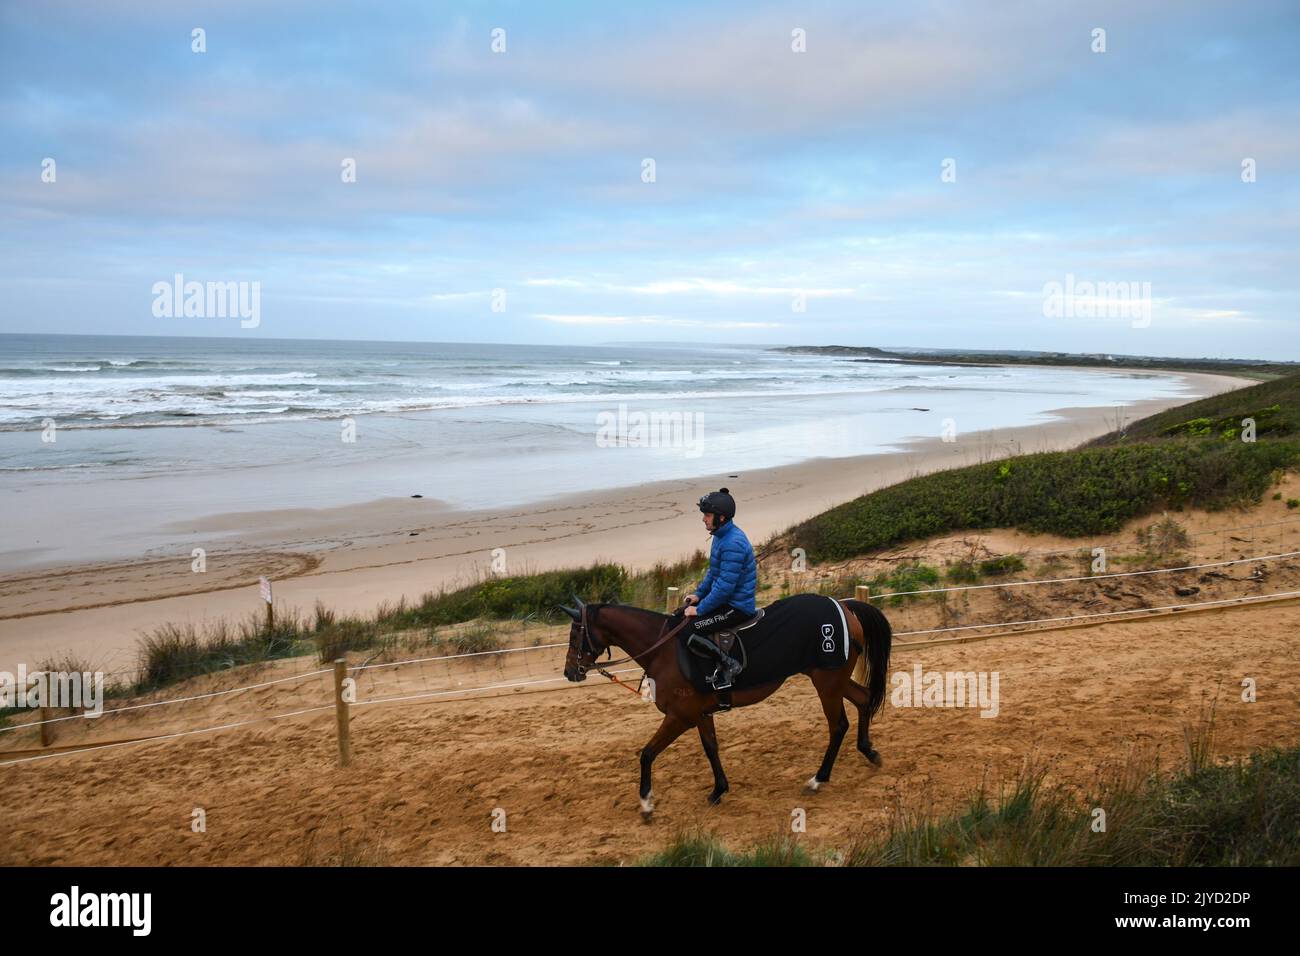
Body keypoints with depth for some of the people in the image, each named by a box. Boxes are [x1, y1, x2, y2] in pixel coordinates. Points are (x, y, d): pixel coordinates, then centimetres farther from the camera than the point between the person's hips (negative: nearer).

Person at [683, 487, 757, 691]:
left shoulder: (733, 544, -25)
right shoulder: (721, 536, 8)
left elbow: (725, 586, -26)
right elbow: (713, 572, 21)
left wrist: (700, 609, -19)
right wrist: (698, 594, 11)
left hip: (737, 606, -10)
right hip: (726, 599, 11)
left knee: (690, 626, -19)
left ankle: (727, 665, -7)